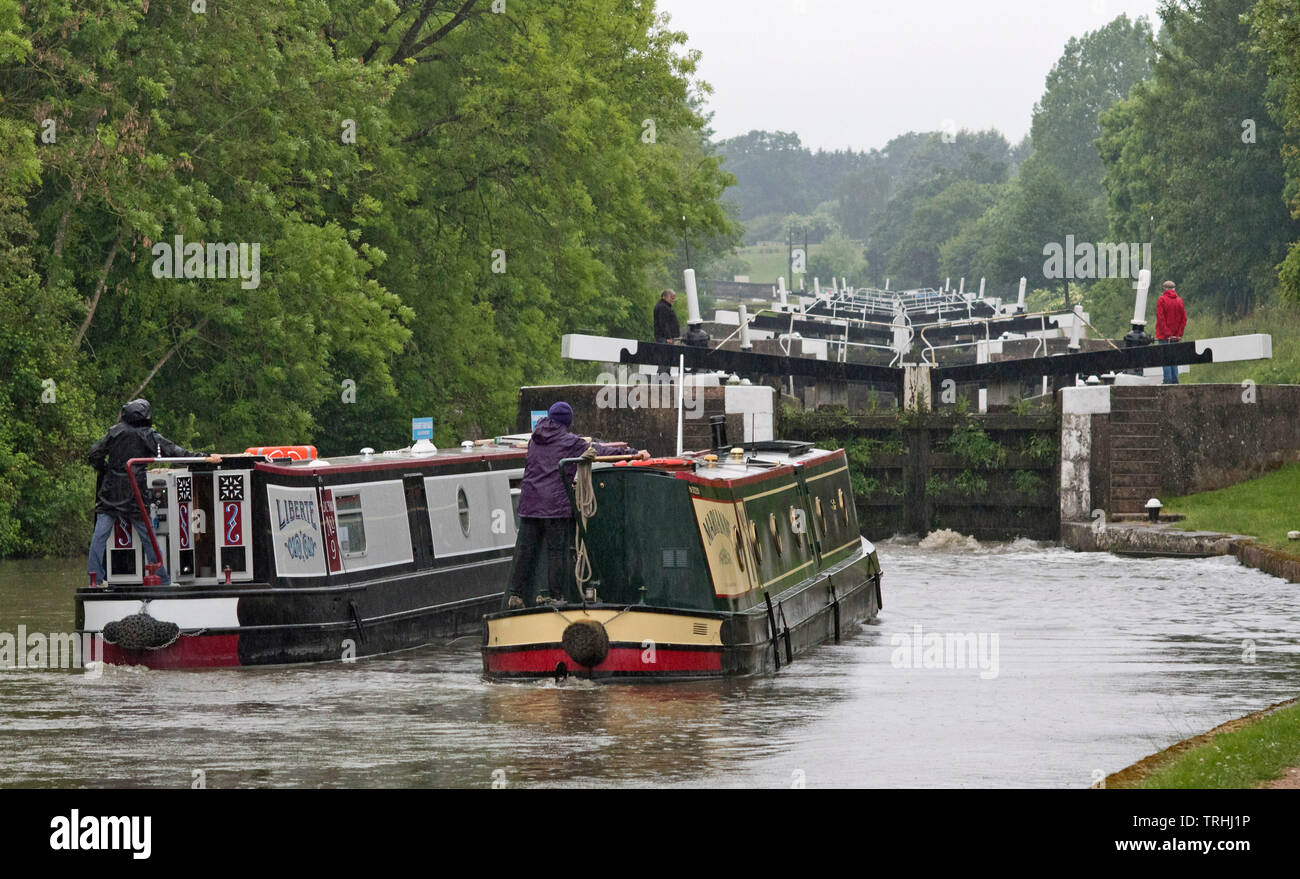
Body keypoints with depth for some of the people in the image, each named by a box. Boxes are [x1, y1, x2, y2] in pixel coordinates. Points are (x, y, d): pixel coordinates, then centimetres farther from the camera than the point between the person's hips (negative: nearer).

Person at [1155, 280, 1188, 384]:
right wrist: (1179, 333, 8)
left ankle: (1168, 380, -12)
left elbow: (1160, 318, -12)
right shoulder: (1179, 301, 8)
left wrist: (1165, 333, -10)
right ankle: (1175, 380, 6)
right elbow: (1184, 319, 7)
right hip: (1175, 336, 5)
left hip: (1164, 336, -5)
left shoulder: (1162, 300, -6)